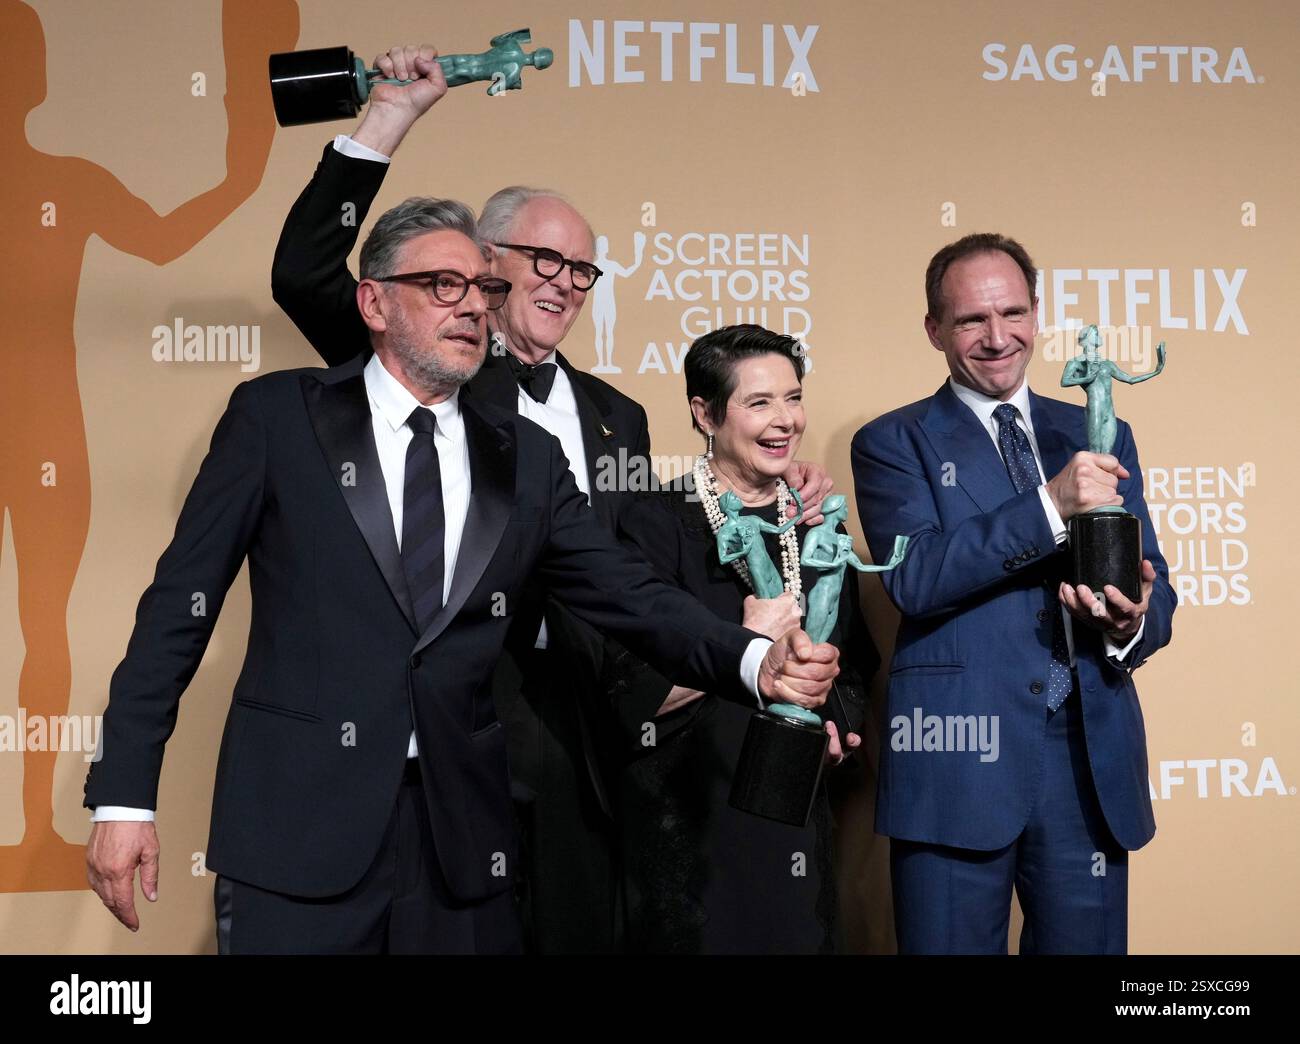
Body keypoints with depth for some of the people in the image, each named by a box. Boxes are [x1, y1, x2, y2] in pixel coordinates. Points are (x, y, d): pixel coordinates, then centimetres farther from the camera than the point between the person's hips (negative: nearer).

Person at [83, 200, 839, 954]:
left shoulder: (526, 456, 9)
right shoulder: (277, 416, 0)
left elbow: (628, 596, 4)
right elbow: (181, 602, 0)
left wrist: (757, 661, -14)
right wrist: (124, 793, -5)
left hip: (464, 837, 3)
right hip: (298, 829, -3)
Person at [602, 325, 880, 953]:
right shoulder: (657, 525, -10)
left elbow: (854, 662, 16)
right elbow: (635, 696, -15)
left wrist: (835, 723, -2)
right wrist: (748, 645, -19)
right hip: (687, 820, -5)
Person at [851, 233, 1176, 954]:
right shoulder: (894, 444, 3)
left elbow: (1155, 587, 12)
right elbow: (914, 578, -13)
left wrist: (1131, 623, -13)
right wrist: (1050, 506, -22)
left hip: (1093, 762, 3)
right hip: (957, 762, -3)